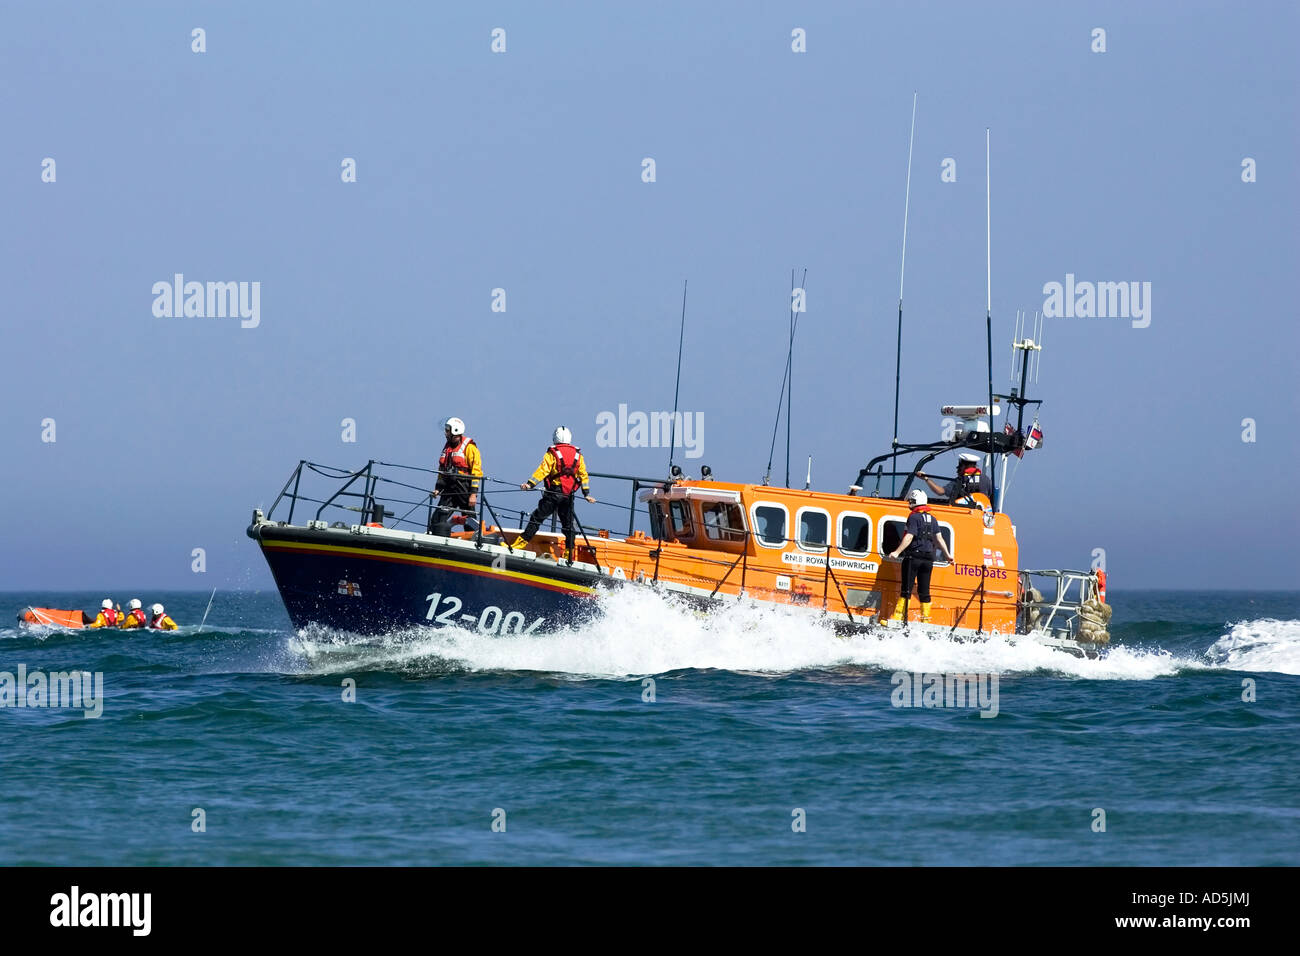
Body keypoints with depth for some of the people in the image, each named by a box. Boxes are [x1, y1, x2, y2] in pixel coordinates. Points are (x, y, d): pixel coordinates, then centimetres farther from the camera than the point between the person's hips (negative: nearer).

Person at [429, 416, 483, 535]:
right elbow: (442, 470, 25)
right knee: (437, 520, -5)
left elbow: (476, 471, -12)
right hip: (449, 491, 7)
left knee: (470, 523, 0)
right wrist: (438, 488, 16)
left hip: (464, 490, -7)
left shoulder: (469, 447, -7)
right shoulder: (447, 447, 17)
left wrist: (473, 493, -17)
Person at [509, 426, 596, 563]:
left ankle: (521, 543, -7)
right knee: (568, 524, 10)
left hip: (553, 494, -4)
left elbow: (543, 471, -14)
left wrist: (530, 484, -19)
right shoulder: (577, 455, 12)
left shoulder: (552, 454, -2)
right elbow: (583, 475, 13)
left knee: (536, 518, -2)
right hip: (569, 496, 4)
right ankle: (569, 555, 10)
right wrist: (587, 494, 17)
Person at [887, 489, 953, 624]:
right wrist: (947, 554, 15)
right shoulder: (932, 519, 12)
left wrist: (898, 552, -23)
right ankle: (925, 619, 5)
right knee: (924, 591, 8)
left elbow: (909, 537, -18)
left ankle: (897, 617, -11)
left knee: (906, 588, -7)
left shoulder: (914, 517, -8)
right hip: (928, 558, 6)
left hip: (914, 556, -6)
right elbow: (939, 538, 9)